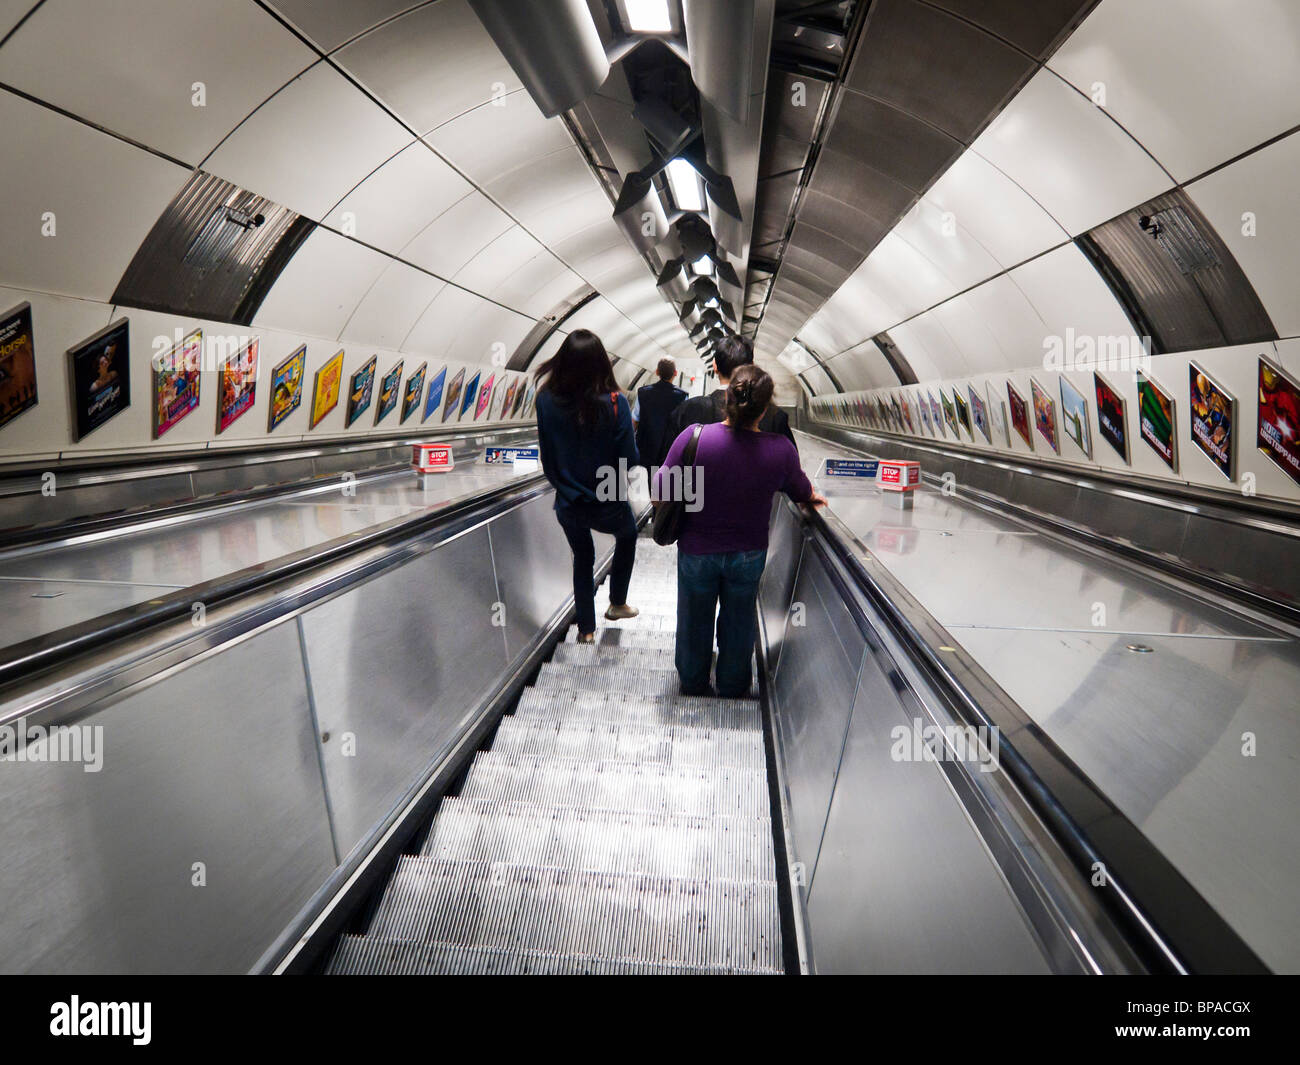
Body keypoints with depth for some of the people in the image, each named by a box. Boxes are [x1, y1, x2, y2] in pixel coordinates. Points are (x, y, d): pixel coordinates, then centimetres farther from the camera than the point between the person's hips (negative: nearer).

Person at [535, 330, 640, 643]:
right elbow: (630, 459, -15)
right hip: (608, 504, -2)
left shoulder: (546, 399, -14)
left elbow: (546, 453, -2)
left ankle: (586, 629, 34)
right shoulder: (614, 403, -22)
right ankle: (617, 603, 38)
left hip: (568, 506, 2)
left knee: (582, 560, 27)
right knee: (627, 535, 32)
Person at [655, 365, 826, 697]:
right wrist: (814, 498, 27)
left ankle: (692, 684, 43)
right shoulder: (781, 449, -19)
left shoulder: (693, 437, -24)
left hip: (697, 551, 0)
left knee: (694, 620, 22)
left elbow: (660, 493, -15)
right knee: (739, 621, 23)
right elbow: (801, 490, 3)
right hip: (748, 554, 1)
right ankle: (733, 688, 42)